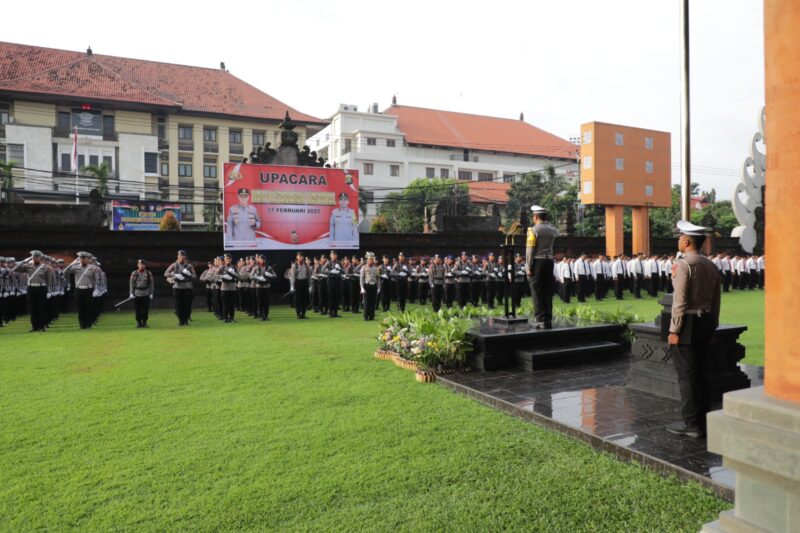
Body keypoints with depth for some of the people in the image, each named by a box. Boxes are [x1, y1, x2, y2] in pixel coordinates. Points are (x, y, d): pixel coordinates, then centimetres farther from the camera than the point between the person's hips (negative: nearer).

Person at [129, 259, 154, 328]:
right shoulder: (134, 273, 5)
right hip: (137, 294, 0)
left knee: (145, 309, -1)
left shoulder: (149, 273, 4)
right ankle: (138, 322, 11)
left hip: (146, 294, 0)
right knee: (138, 309, 1)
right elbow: (131, 284, 5)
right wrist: (131, 293, -1)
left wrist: (151, 293, 0)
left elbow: (151, 284, 5)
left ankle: (144, 322, 10)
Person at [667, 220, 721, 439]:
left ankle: (691, 424, 5)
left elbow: (680, 301, -18)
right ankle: (702, 421, 23)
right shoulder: (711, 265, 10)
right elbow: (716, 301, 13)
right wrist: (712, 326, 21)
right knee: (701, 374, 15)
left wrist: (674, 330, -14)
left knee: (686, 376, 0)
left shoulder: (682, 265, -15)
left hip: (688, 325, -8)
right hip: (706, 323, 8)